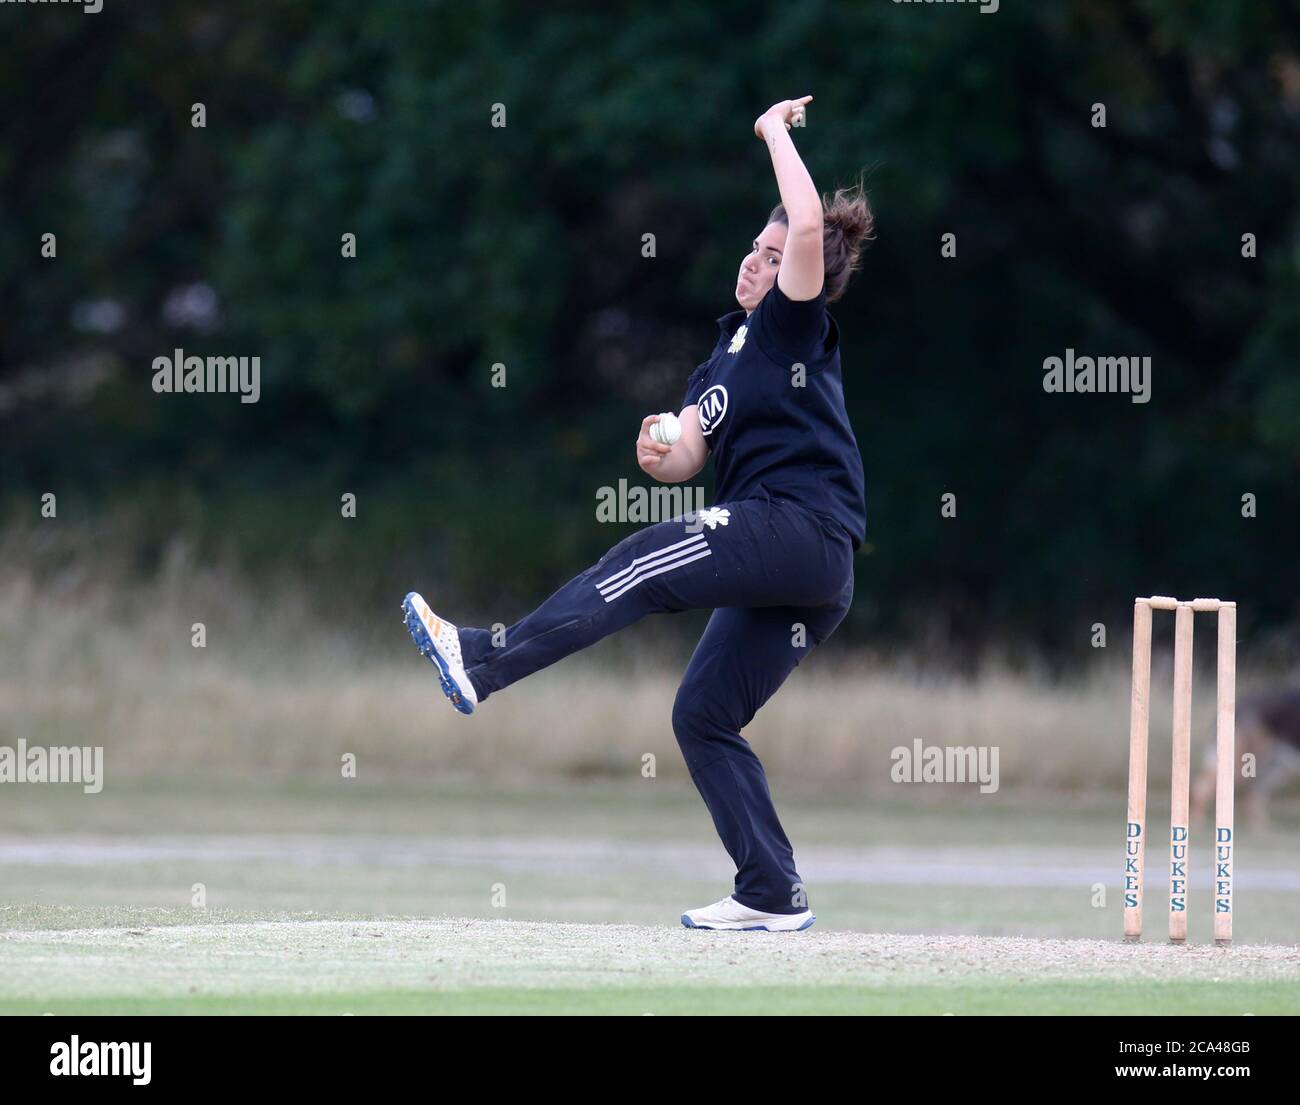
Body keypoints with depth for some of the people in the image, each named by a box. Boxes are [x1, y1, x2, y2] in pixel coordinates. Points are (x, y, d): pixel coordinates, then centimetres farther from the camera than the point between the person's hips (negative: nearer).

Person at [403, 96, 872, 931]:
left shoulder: (796, 325, -1)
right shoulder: (730, 350, 24)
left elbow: (810, 228, -20)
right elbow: (686, 460, 17)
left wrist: (776, 134, -8)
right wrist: (660, 455, -7)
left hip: (803, 527, -9)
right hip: (782, 565, 9)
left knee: (645, 564, -21)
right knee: (702, 715, 5)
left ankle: (483, 663, -26)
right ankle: (774, 895, 4)